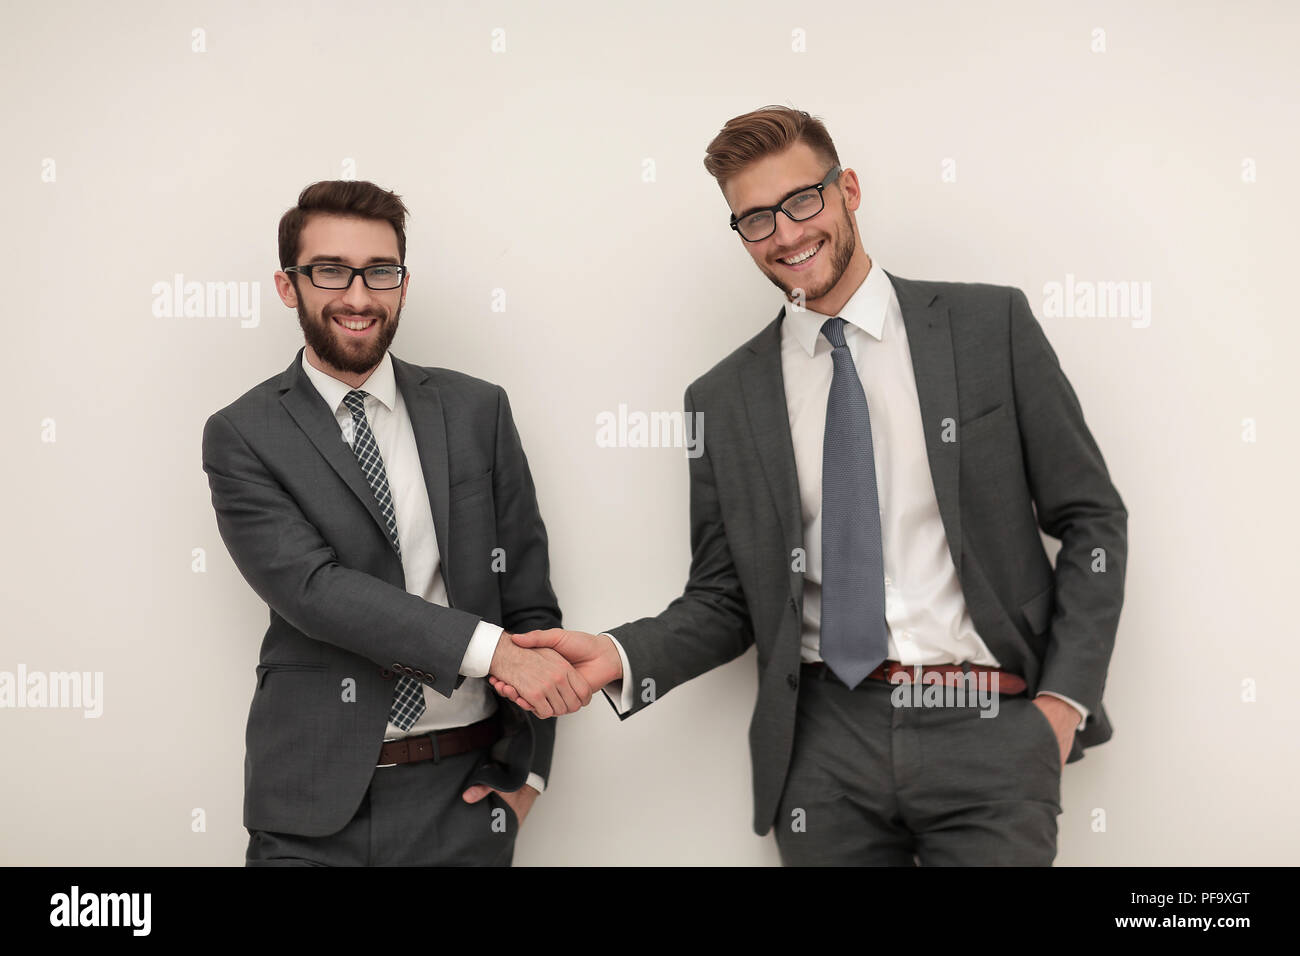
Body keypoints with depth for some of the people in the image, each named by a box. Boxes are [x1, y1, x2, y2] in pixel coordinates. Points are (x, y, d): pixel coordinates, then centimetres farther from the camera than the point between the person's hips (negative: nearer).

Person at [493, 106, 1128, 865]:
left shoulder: (991, 325, 2)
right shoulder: (723, 399, 6)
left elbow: (1092, 518, 4)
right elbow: (724, 602, 9)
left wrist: (1066, 696, -4)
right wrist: (620, 657, -10)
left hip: (986, 726, -1)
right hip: (826, 742, 2)